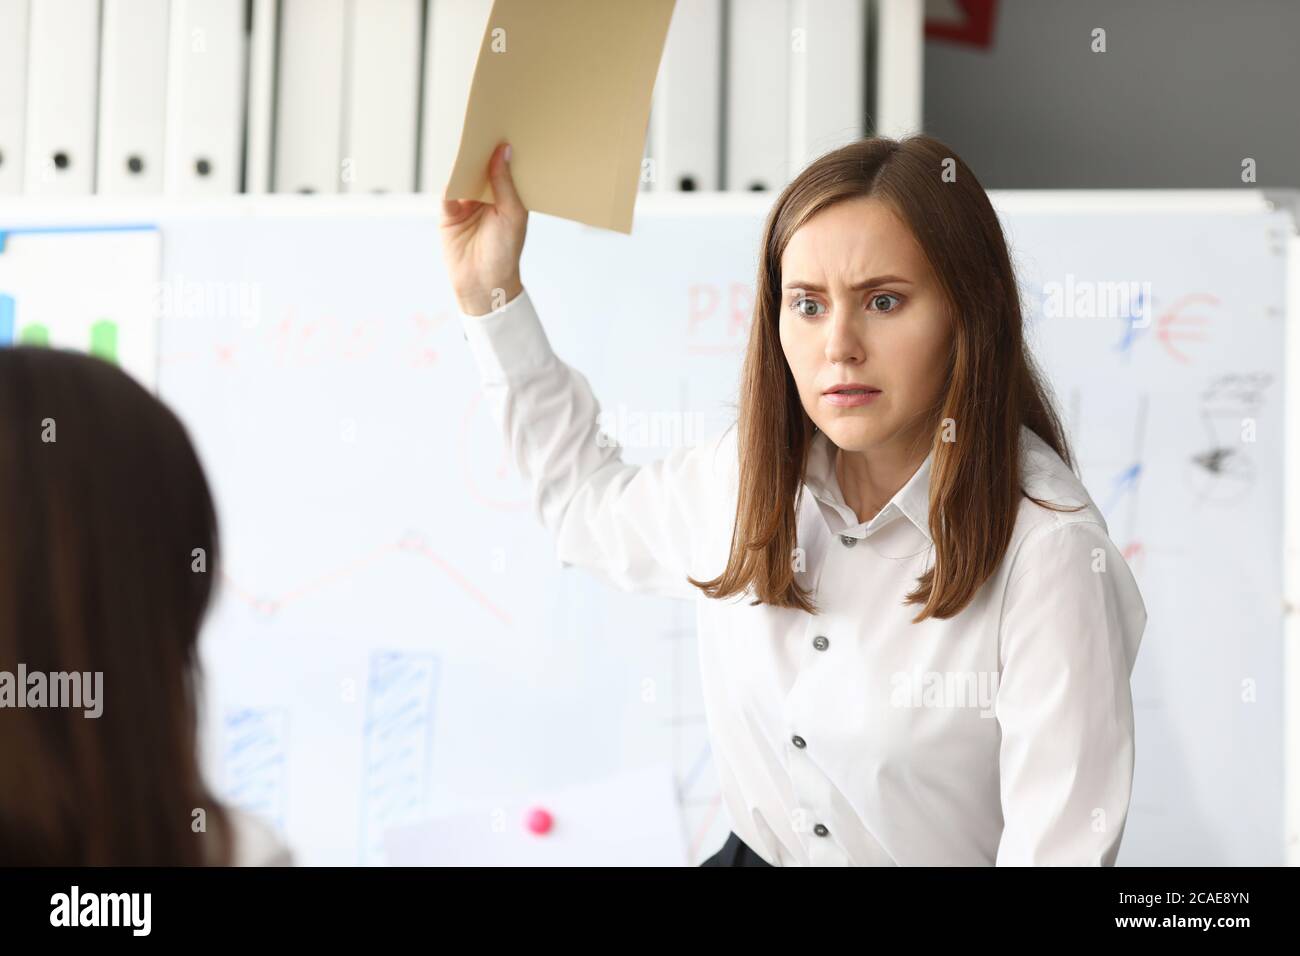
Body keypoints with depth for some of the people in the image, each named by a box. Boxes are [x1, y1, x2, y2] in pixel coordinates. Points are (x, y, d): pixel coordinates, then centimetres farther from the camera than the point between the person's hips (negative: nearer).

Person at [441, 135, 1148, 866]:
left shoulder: (1047, 551, -20)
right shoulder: (752, 474, -3)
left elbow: (1060, 845, -20)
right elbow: (589, 502, 17)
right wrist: (491, 292, 12)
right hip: (752, 850, 4)